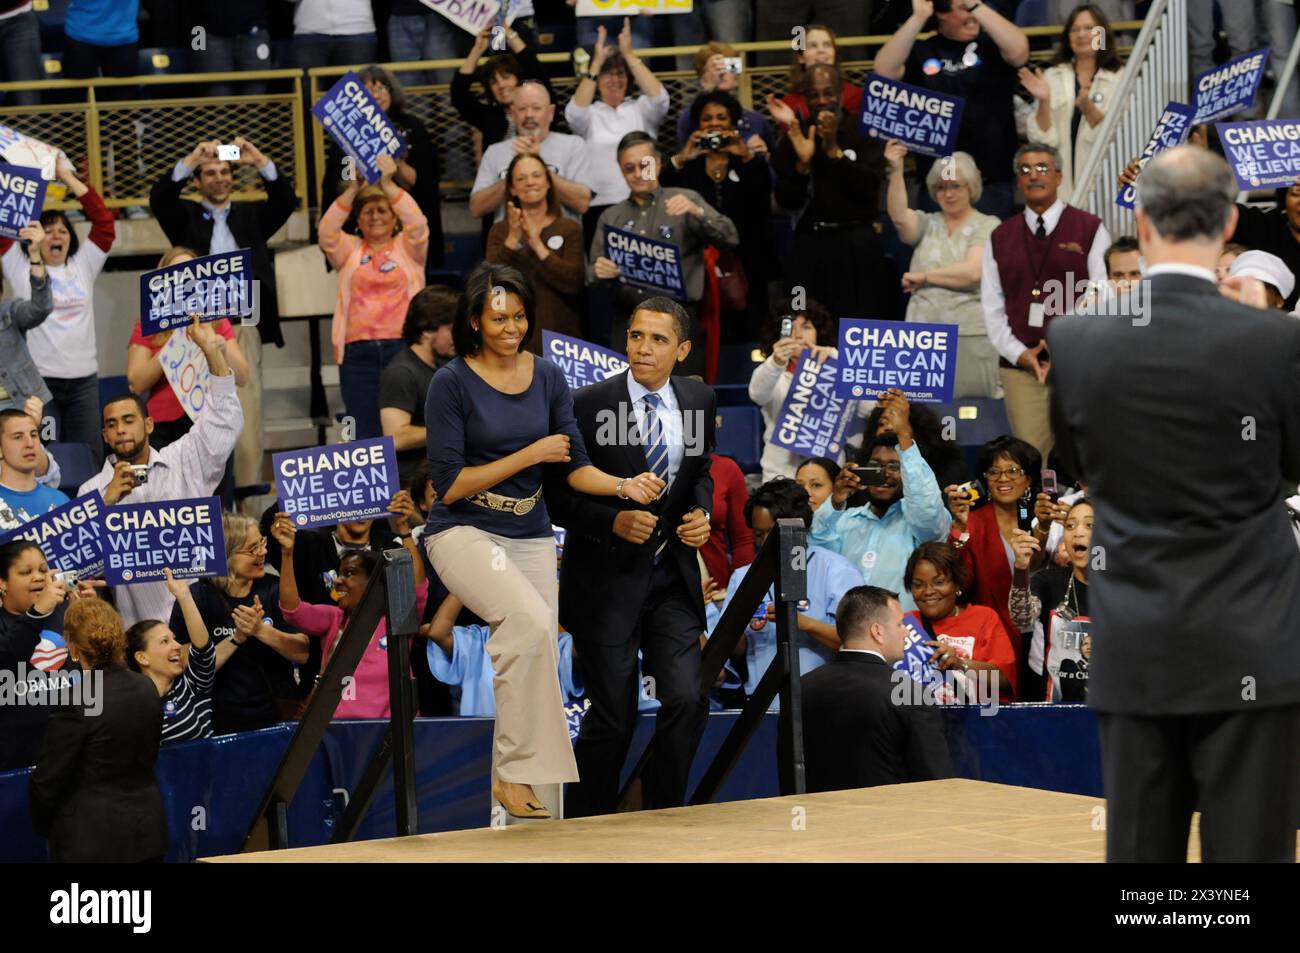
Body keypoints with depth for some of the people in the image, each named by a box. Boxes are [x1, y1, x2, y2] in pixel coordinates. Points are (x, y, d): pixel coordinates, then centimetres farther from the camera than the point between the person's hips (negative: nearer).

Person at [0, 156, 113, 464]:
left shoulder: (83, 266, 12)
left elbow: (103, 220, 7)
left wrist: (67, 176, 4)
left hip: (83, 379, 3)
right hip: (38, 380, -3)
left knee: (90, 461, 4)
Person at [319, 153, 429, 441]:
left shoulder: (407, 247, 11)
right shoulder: (350, 250, 14)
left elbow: (417, 224, -7)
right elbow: (326, 233, -3)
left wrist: (388, 184, -15)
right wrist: (352, 189, -14)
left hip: (403, 348, -1)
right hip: (357, 352, 1)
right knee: (365, 432, 0)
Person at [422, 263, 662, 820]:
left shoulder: (547, 378, 6)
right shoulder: (452, 384, -9)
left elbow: (576, 466, 5)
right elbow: (449, 486, -12)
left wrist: (623, 485, -14)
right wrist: (531, 455, -14)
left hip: (531, 536, 6)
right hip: (463, 531, -6)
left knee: (532, 659, 0)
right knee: (531, 621, -30)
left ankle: (513, 789, 11)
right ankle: (516, 771, -23)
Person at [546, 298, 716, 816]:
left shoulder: (699, 400, 3)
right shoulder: (589, 405, -12)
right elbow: (560, 498, -9)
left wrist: (701, 512, 0)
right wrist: (614, 521, -24)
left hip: (672, 575, 4)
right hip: (608, 581, -4)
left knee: (686, 701, -7)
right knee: (613, 717, 0)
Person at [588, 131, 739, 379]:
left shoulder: (686, 200, 7)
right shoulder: (610, 217, 17)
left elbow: (729, 239, -4)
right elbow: (593, 275, 15)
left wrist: (697, 212, -20)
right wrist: (599, 272, -9)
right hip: (626, 320, 3)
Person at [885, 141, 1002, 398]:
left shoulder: (988, 226, 1)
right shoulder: (927, 224, 14)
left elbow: (972, 272, -13)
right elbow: (899, 216, -8)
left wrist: (923, 276, -4)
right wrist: (896, 171, -20)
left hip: (971, 335, -4)